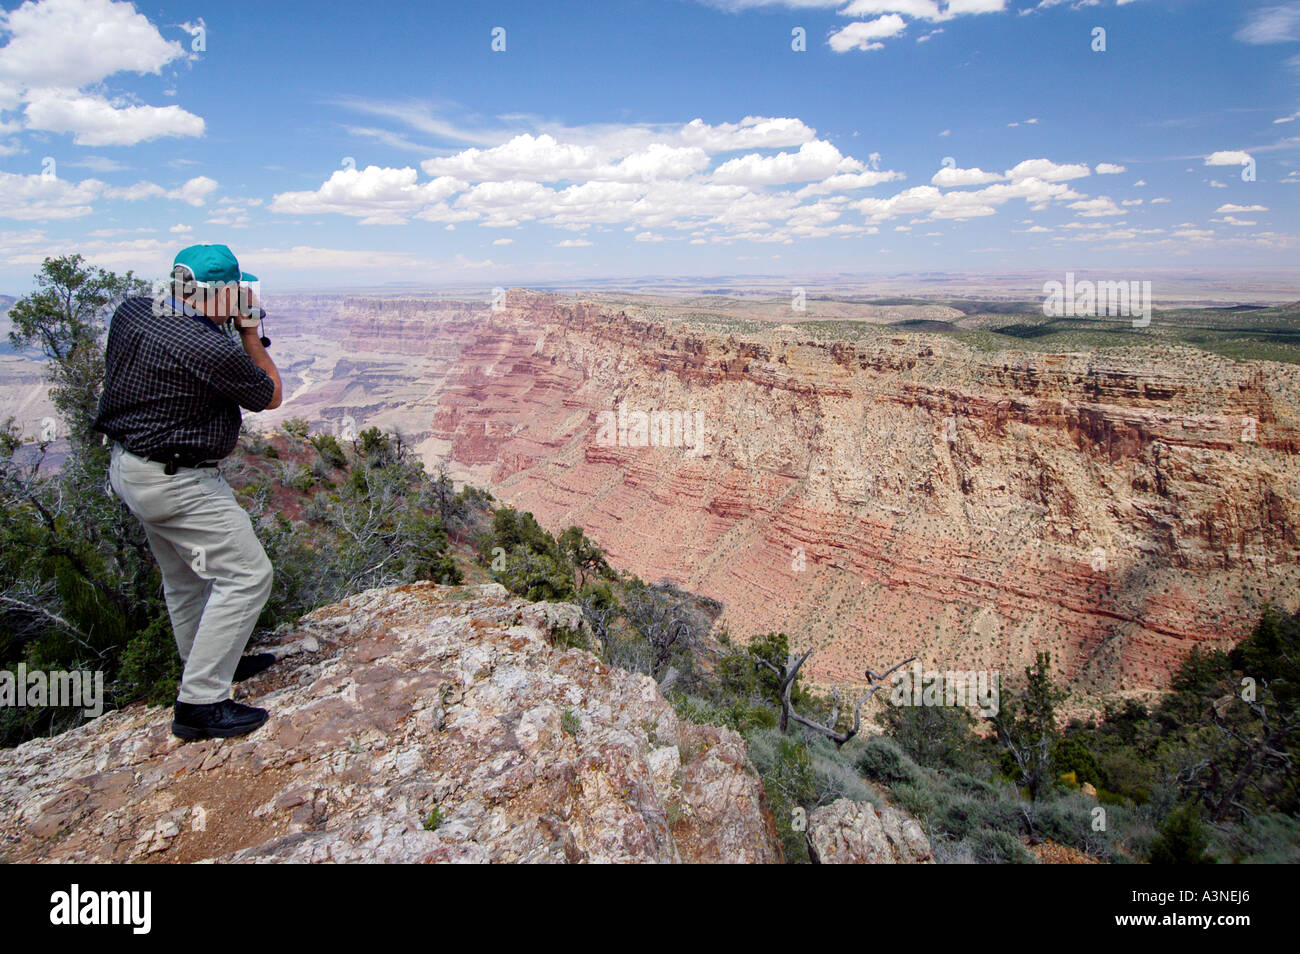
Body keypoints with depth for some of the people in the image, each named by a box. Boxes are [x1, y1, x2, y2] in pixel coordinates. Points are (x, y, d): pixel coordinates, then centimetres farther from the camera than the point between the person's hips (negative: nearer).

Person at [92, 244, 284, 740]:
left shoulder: (131, 311, 0)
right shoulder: (213, 350, -25)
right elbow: (271, 396, -7)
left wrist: (172, 294, 14)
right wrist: (250, 332, -4)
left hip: (126, 465, 10)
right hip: (176, 483, -10)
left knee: (185, 576, 22)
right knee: (246, 575, -6)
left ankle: (210, 665, 41)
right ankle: (199, 704, -2)